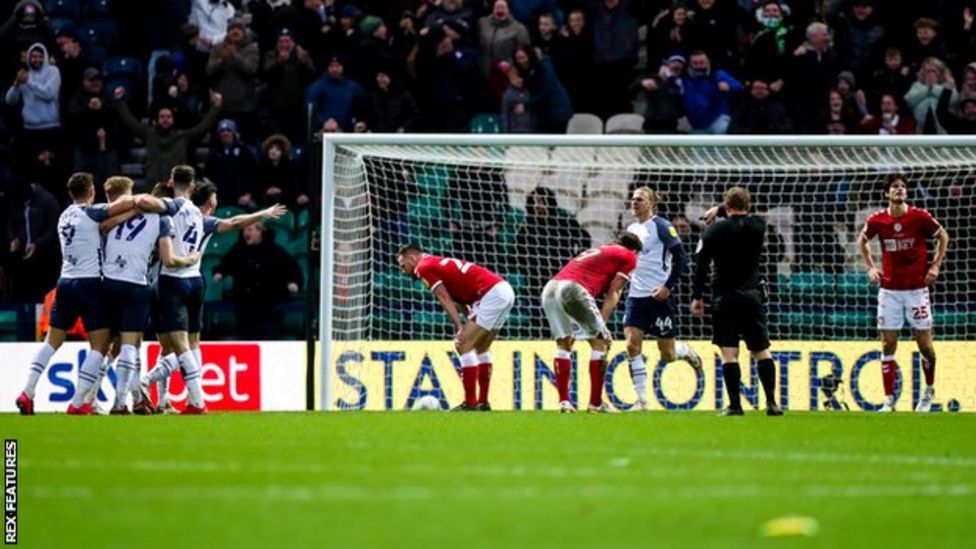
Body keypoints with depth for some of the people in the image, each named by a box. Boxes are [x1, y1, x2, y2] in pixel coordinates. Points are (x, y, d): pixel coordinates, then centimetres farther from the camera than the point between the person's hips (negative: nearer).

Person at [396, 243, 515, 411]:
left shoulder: (424, 267, -3)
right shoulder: (440, 263, 24)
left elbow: (446, 300, -12)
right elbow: (458, 300, 20)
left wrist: (460, 328, -17)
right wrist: (472, 325, 14)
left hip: (491, 294, -10)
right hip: (505, 289, 10)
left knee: (463, 346, -7)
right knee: (481, 348, 20)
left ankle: (470, 403, -7)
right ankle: (483, 402, 22)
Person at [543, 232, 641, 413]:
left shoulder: (595, 252, 36)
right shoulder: (628, 256, 16)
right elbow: (612, 293, 5)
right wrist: (602, 325, 1)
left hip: (549, 288, 7)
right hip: (573, 289, -7)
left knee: (563, 345, 18)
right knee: (600, 343, 5)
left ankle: (564, 401, 13)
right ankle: (596, 403, 5)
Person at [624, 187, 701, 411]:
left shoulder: (662, 226, -8)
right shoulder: (631, 230, 12)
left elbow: (681, 258, -11)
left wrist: (668, 286, -17)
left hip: (659, 296, -6)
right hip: (636, 296, 6)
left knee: (668, 355, 0)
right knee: (632, 344, -10)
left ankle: (686, 351, 37)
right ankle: (641, 400, -6)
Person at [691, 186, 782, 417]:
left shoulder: (714, 231, -4)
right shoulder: (758, 226, 1)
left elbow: (701, 265, -3)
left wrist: (697, 297, 3)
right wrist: (720, 212, 33)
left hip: (725, 297, -2)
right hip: (753, 295, 2)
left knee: (729, 352, -3)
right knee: (762, 350, 8)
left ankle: (735, 404, -9)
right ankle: (771, 402, 1)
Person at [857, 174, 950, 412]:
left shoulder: (920, 217, -8)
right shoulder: (877, 221, -3)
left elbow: (943, 236, 8)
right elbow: (862, 241, 17)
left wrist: (935, 265, 0)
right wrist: (870, 267, 7)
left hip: (917, 288, -1)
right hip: (889, 290, 1)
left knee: (925, 345, 2)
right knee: (888, 345, 0)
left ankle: (929, 391, 25)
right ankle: (889, 401, 4)